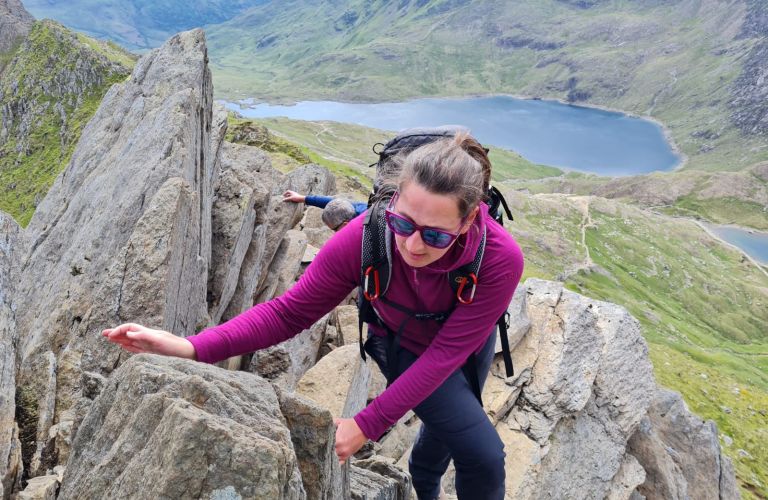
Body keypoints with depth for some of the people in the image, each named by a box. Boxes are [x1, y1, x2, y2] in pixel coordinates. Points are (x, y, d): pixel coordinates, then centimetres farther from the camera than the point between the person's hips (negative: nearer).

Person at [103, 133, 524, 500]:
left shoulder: (500, 259, -39)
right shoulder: (363, 238, -39)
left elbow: (446, 355, -34)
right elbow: (289, 311, -31)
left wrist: (366, 425, -38)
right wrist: (192, 348, -43)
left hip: (471, 345, 2)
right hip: (403, 345, -2)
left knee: (448, 428, 28)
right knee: (482, 455, -12)